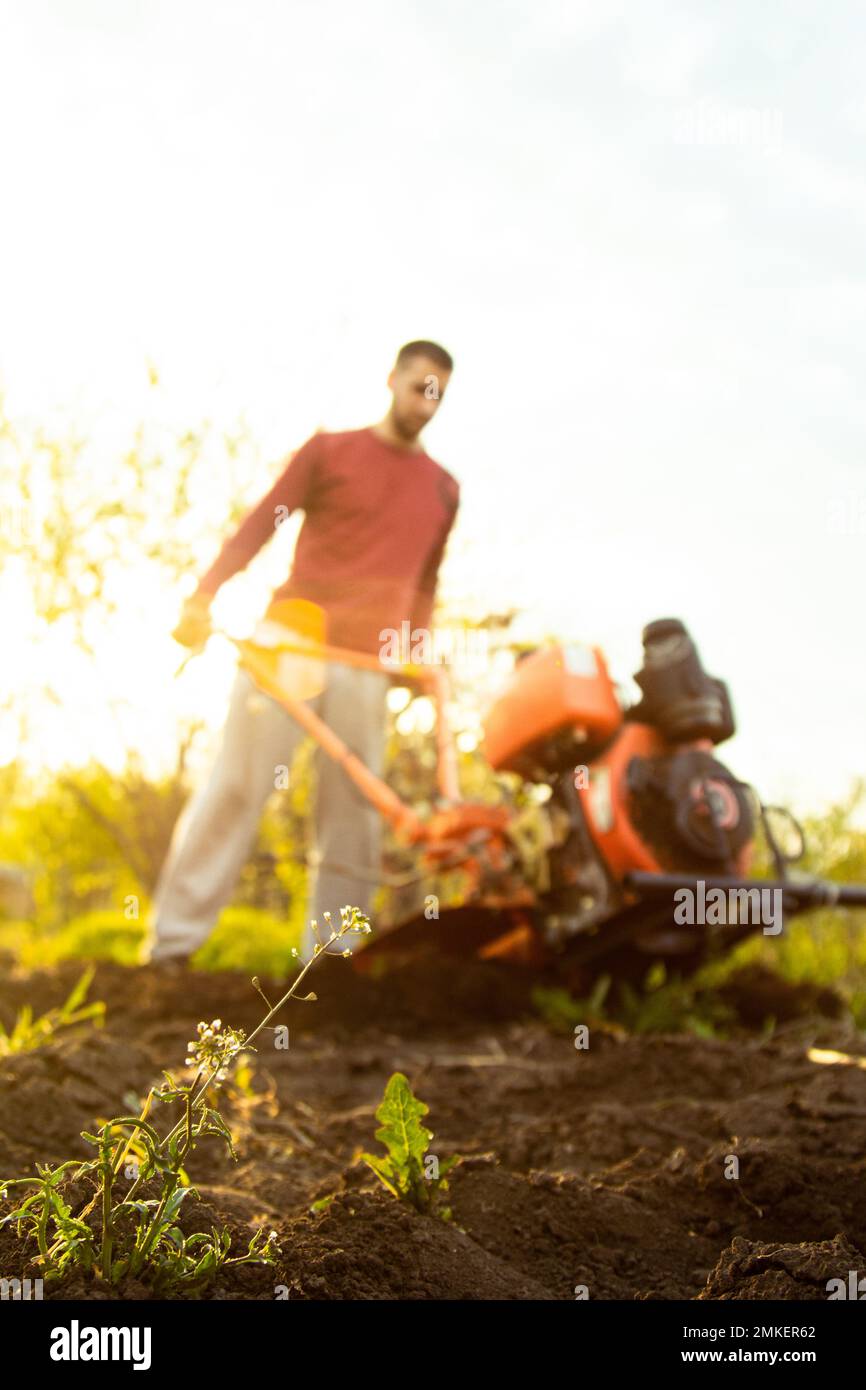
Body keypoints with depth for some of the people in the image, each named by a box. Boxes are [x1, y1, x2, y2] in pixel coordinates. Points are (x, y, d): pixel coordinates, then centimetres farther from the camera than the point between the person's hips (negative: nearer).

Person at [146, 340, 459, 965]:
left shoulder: (444, 489, 16)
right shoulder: (329, 450, 8)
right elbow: (260, 524, 1)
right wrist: (203, 596, -12)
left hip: (367, 665, 3)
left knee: (353, 814, -2)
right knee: (235, 788, -7)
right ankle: (172, 943, -6)